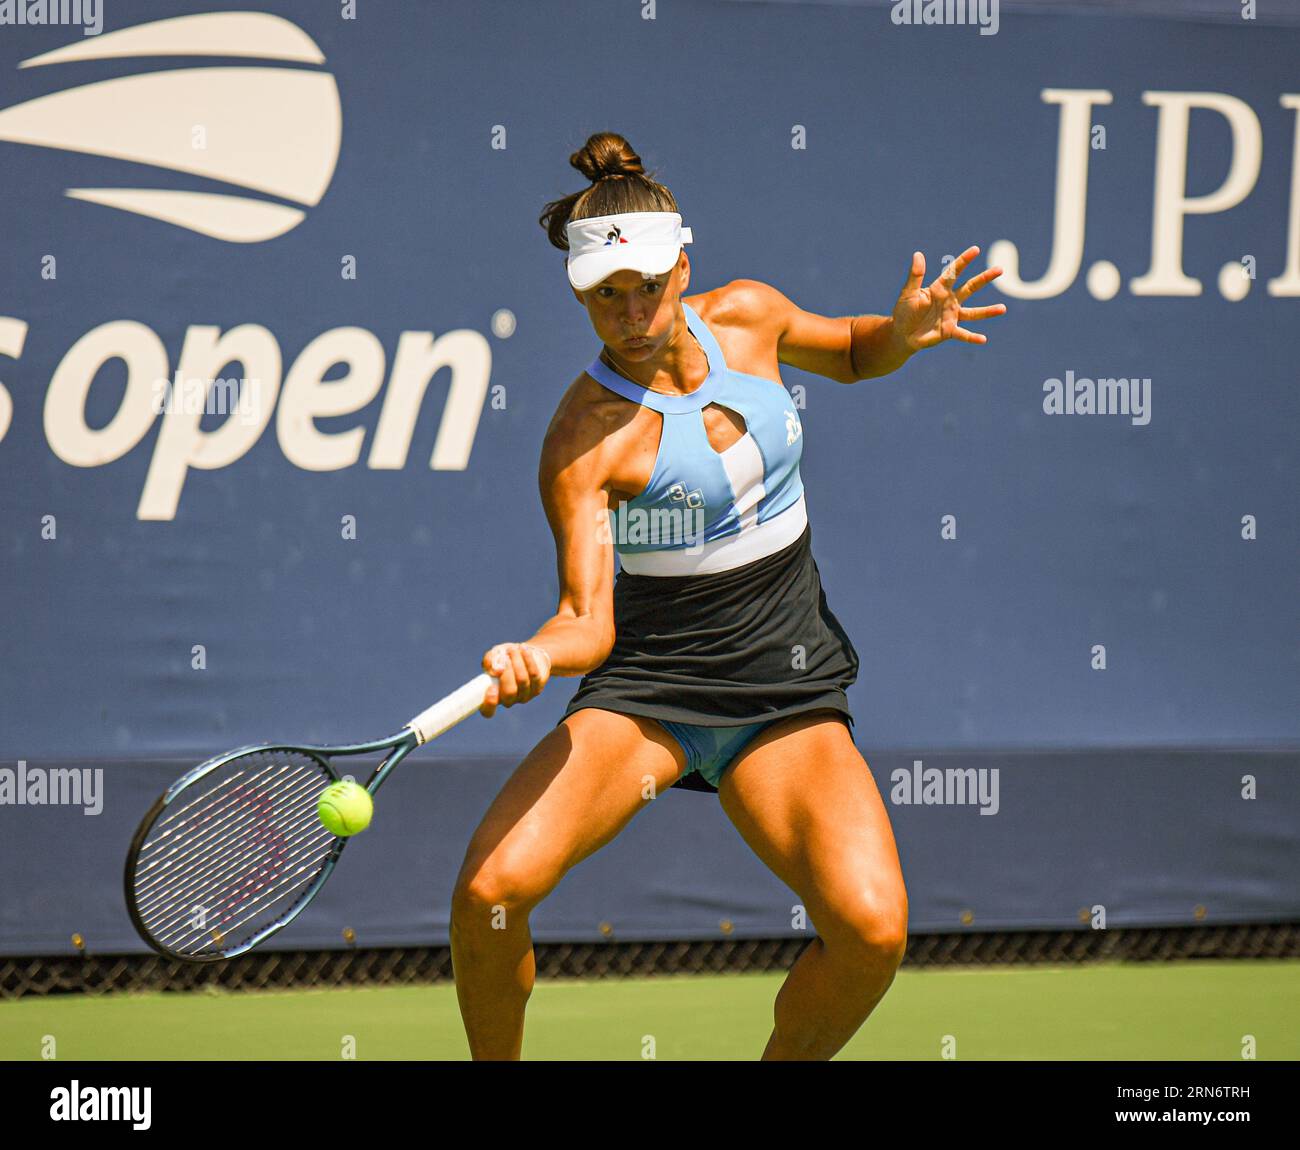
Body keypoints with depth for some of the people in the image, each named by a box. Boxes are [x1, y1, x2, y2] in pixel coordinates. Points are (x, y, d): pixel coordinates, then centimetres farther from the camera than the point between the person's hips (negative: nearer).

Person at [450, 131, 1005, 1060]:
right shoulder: (585, 439, -14)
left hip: (788, 697, 3)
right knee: (490, 889, -23)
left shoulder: (747, 317, 0)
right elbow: (589, 618, -18)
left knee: (873, 929, -21)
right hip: (646, 694, -3)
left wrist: (906, 328, -1)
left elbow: (853, 354, 21)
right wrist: (534, 657, -40)